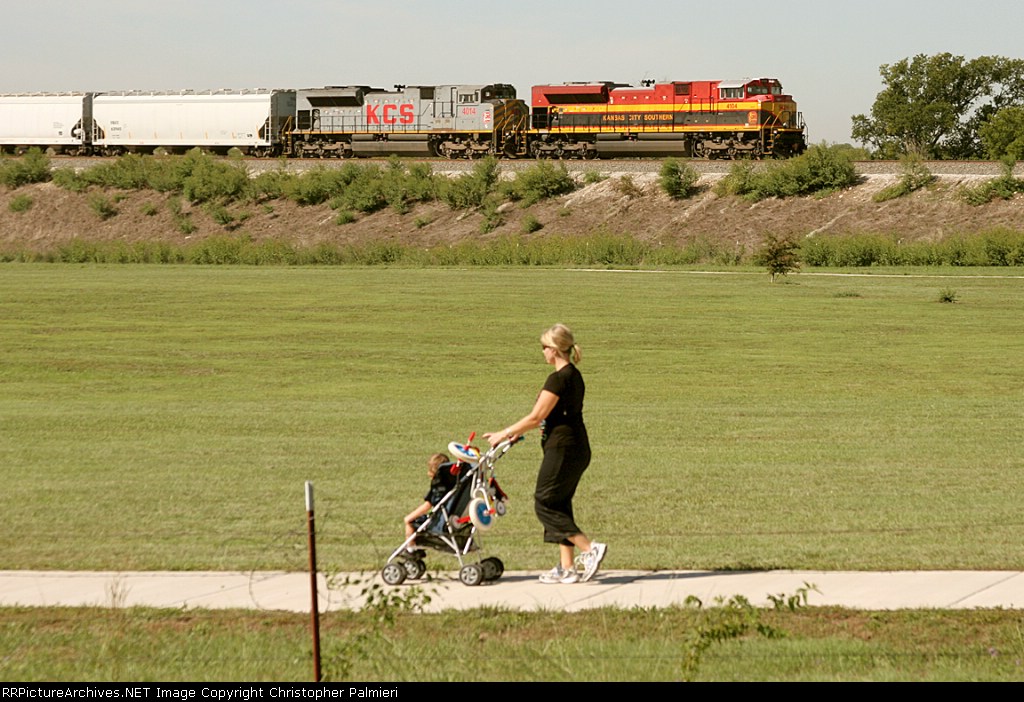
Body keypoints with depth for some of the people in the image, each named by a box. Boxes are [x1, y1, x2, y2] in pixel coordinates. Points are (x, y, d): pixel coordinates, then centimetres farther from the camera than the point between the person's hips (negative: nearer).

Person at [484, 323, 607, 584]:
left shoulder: (558, 379, -17)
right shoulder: (574, 376, 13)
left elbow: (535, 418, -17)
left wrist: (504, 434, -7)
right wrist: (517, 431, 24)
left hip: (563, 448, -10)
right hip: (578, 449, 10)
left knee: (545, 505, -3)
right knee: (559, 505, 13)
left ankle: (589, 548, -11)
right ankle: (567, 568, 12)